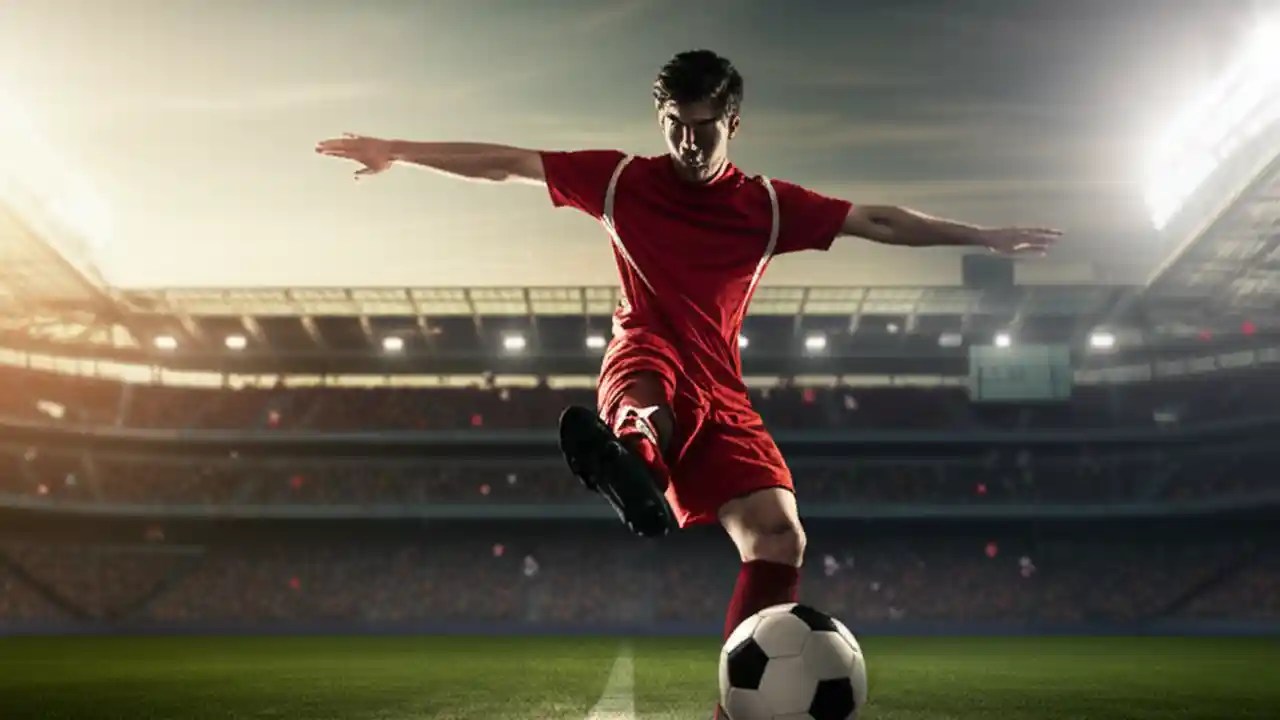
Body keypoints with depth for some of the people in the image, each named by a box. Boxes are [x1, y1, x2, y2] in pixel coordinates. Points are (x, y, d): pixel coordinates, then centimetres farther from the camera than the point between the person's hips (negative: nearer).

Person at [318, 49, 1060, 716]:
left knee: (781, 535, -17)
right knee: (652, 374, -42)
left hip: (719, 394, 2)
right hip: (644, 363, -2)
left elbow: (878, 220, 8)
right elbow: (507, 162, 7)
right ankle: (631, 450, -77)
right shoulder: (622, 180, 5)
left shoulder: (768, 204, 7)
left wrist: (985, 236, 7)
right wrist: (397, 150, 8)